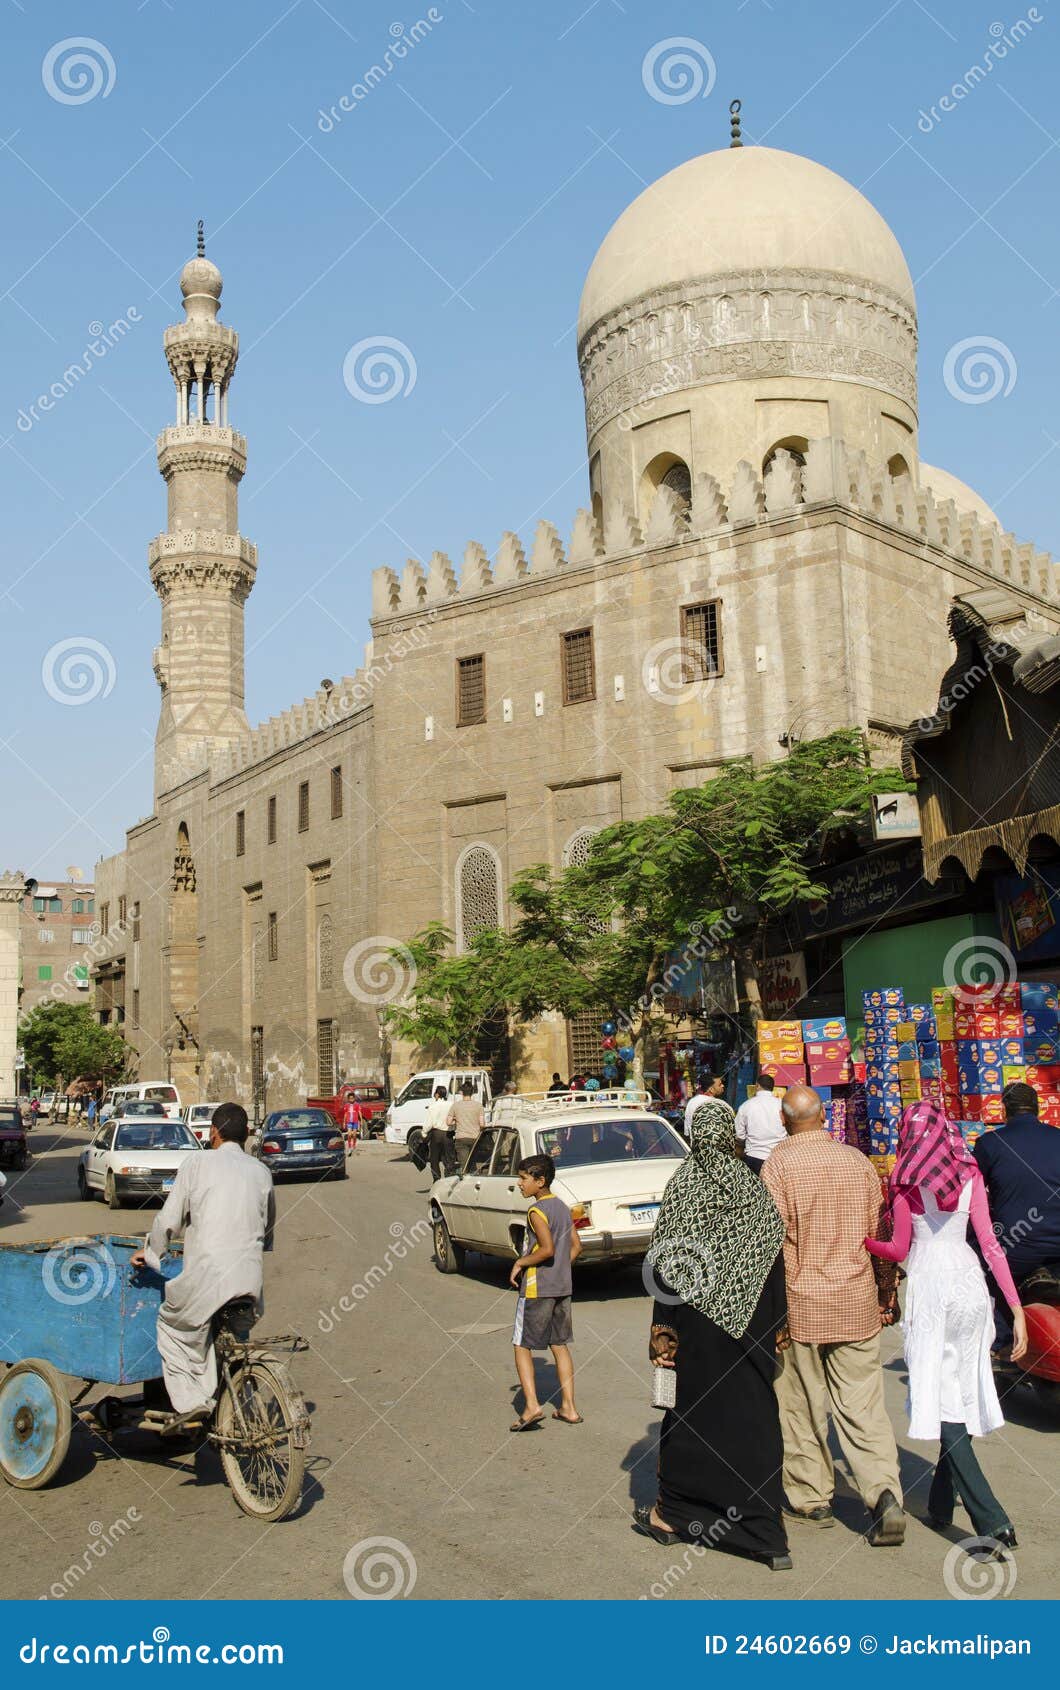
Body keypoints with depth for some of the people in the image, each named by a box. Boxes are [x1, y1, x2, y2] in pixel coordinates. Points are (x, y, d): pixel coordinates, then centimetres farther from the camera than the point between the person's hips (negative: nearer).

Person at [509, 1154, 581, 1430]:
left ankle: (531, 1405, -8)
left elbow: (547, 1249, -26)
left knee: (522, 1346, 2)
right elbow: (576, 1246, 12)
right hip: (562, 1286, 8)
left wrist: (520, 1262, -14)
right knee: (560, 1346, 13)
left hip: (536, 1288, -8)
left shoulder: (537, 1211, -16)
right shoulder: (562, 1207, 9)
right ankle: (568, 1408, 15)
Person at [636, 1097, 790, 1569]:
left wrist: (661, 1327, -4)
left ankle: (672, 1514, 26)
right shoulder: (757, 1189, -3)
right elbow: (776, 1261, 0)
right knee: (754, 1414, 8)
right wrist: (773, 1327, 8)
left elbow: (667, 1262, -10)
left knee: (692, 1413, 12)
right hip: (750, 1329, 2)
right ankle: (763, 1531, 10)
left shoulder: (684, 1186, -10)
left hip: (699, 1323, -2)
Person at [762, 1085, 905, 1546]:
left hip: (800, 1304, -3)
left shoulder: (779, 1164, -10)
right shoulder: (858, 1161, 3)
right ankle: (885, 1493, -6)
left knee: (802, 1406, 10)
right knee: (862, 1405, 8)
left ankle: (811, 1498, 20)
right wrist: (885, 1298, 18)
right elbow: (880, 1234, 8)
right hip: (857, 1303, 3)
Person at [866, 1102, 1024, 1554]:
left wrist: (862, 1239, 15)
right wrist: (1016, 1307, -1)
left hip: (929, 1285, -5)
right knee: (960, 1389, 15)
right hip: (968, 1280, 5)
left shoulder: (907, 1182, -6)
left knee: (941, 1398, -2)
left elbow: (899, 1249, -2)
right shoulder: (970, 1175, 3)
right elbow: (989, 1242, -2)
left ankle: (991, 1519, -12)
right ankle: (942, 1502, 26)